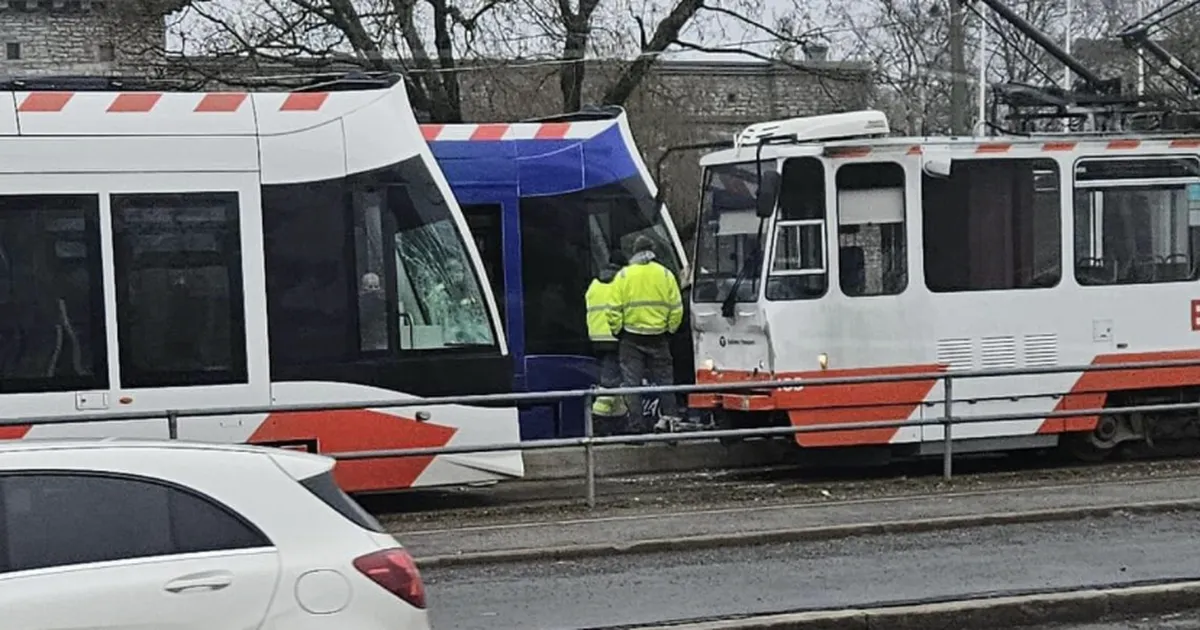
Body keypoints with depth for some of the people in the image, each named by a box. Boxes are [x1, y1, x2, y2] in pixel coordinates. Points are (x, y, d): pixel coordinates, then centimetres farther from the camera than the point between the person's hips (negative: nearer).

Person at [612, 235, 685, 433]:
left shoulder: (623, 276, -2)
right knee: (664, 378, 13)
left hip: (631, 337, -1)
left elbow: (615, 309, -5)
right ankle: (668, 417, 7)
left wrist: (618, 331, 7)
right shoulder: (665, 274, 1)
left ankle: (637, 427, 0)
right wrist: (670, 329, 12)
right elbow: (676, 307, 0)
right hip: (658, 336, 1)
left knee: (632, 382, 3)